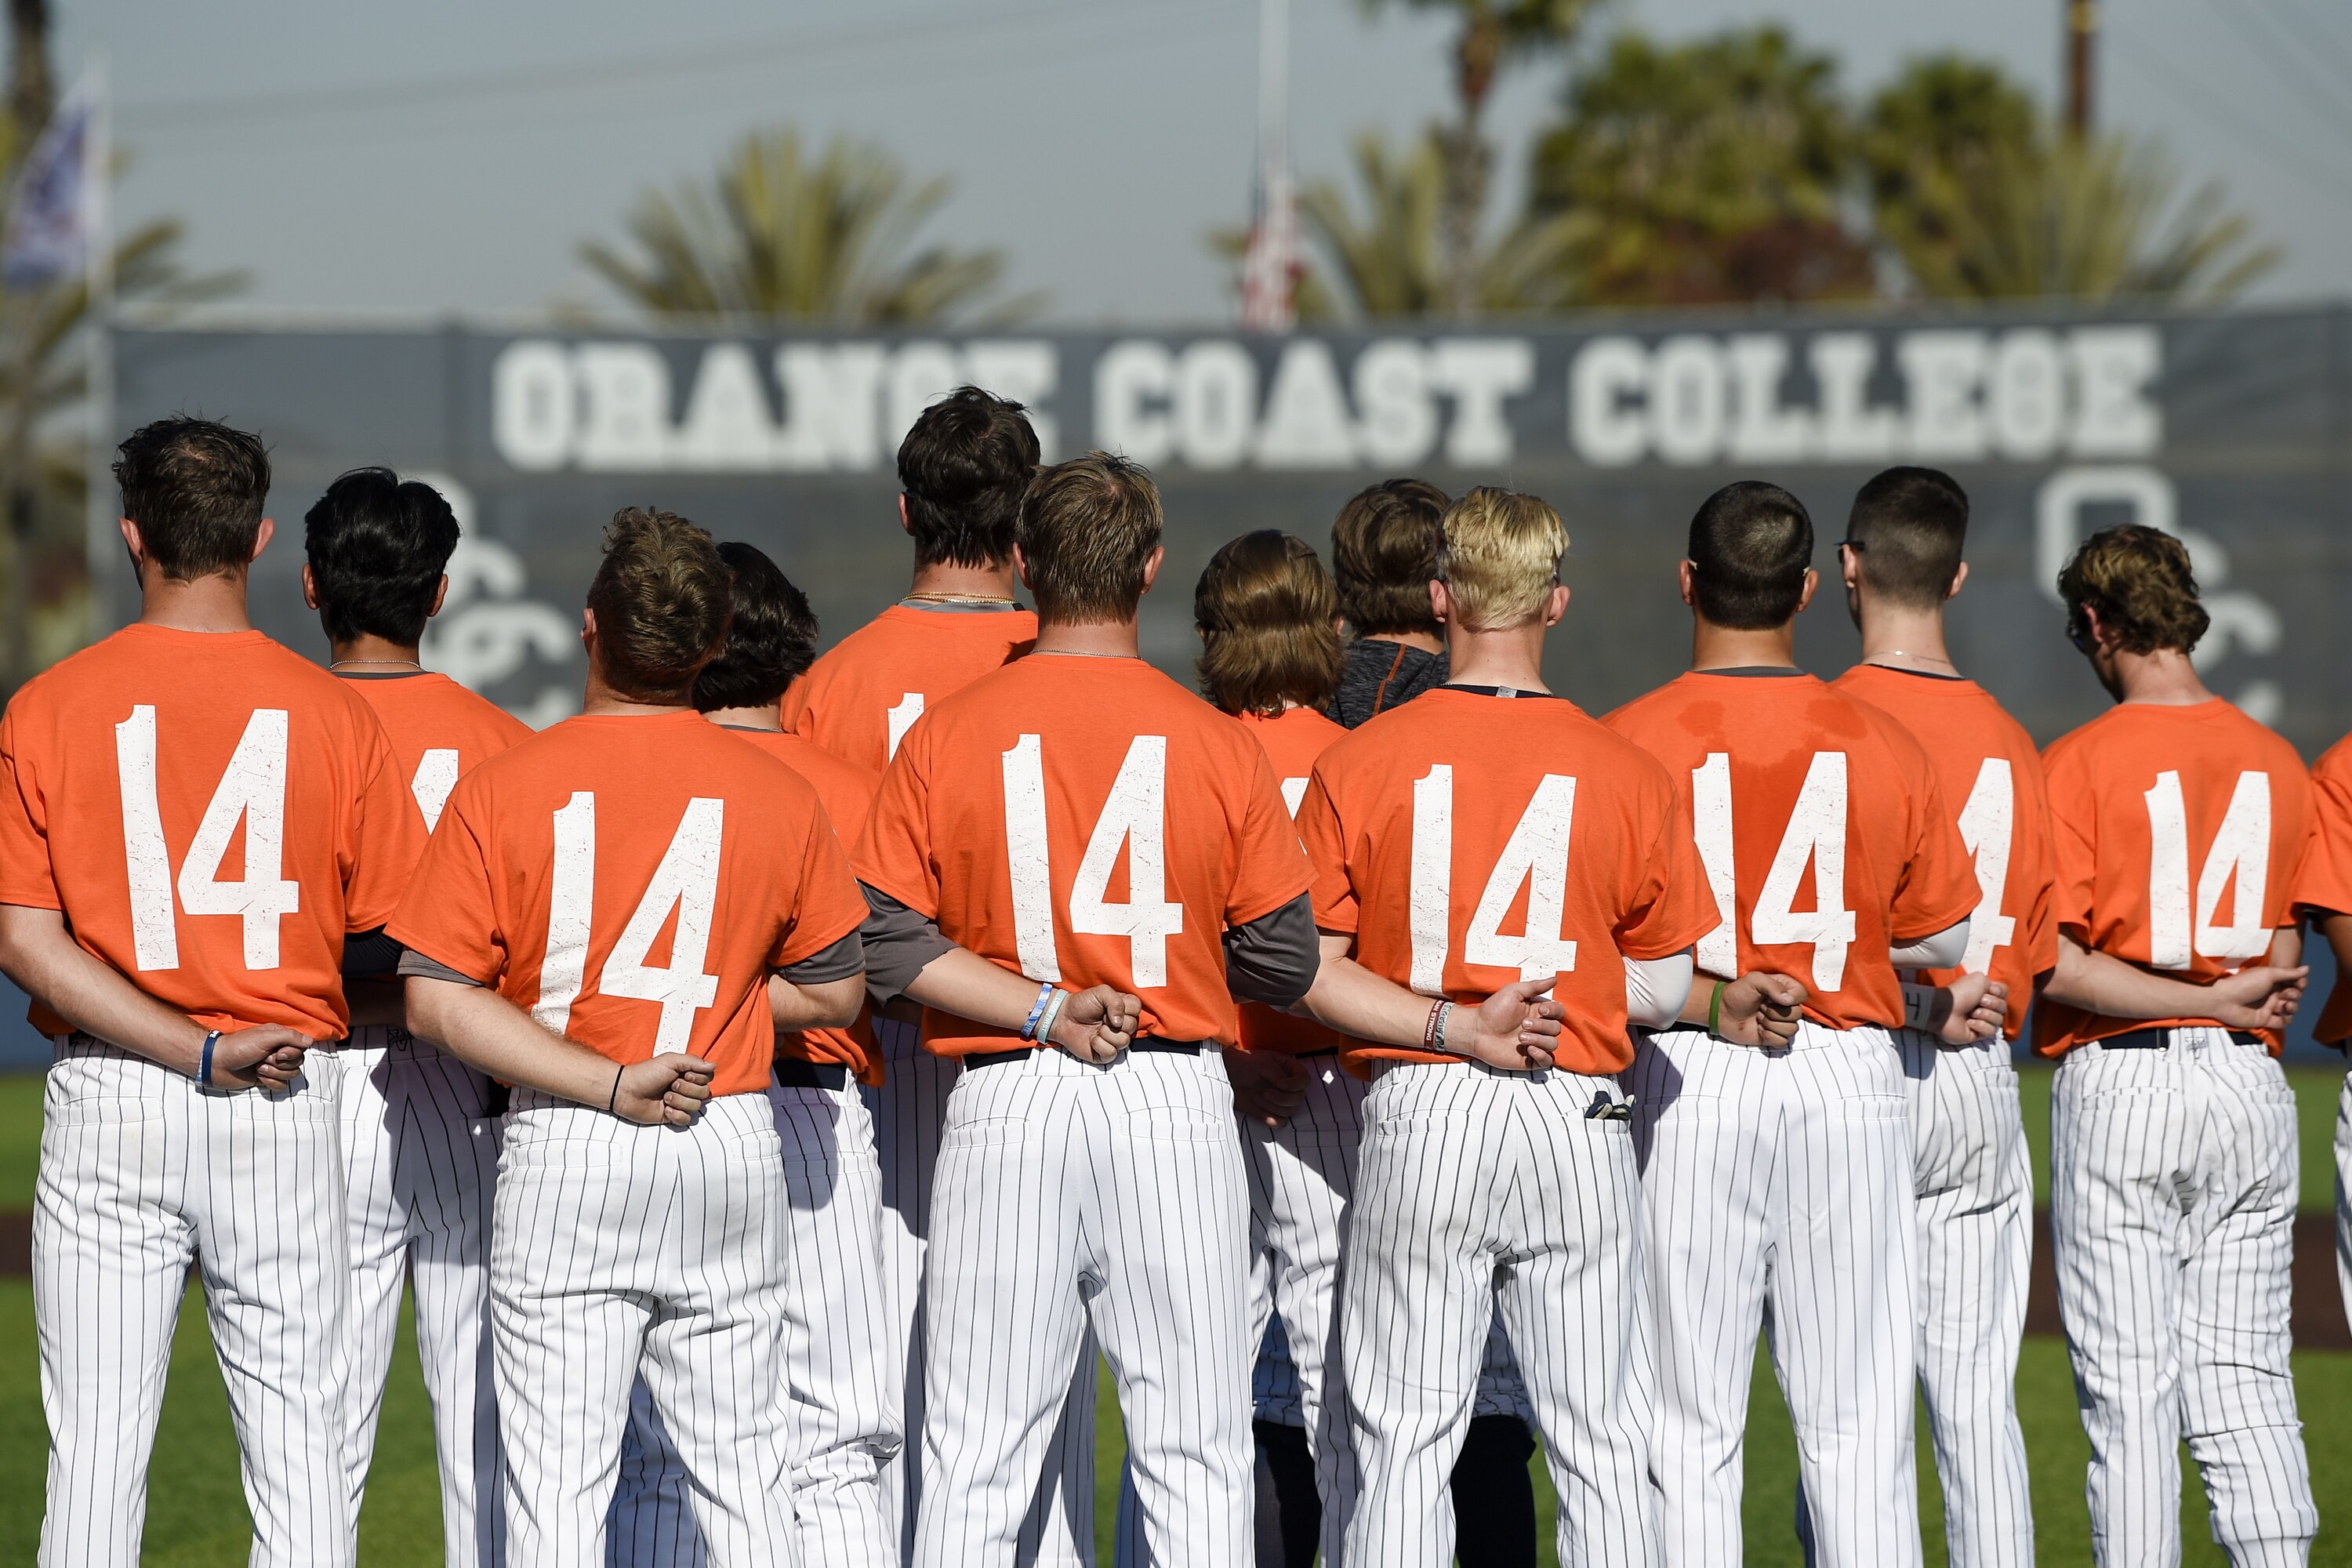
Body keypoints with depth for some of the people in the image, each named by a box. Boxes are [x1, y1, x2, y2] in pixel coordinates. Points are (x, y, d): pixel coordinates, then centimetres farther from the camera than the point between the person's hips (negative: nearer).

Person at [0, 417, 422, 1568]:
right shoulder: (332, 714, -1)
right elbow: (388, 937, 0)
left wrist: (197, 1051, -11)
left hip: (107, 1107, 0)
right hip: (288, 1107, 0)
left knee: (96, 1454, 2)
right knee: (299, 1451, 4)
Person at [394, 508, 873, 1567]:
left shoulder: (500, 791, -5)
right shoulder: (778, 798, 0)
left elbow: (439, 1000, -10)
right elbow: (834, 993, 8)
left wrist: (608, 1084, -11)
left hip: (561, 1159, -2)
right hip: (730, 1148, 2)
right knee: (741, 1481, 8)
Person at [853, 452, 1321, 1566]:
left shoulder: (946, 734, 0)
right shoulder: (1216, 744, -1)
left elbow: (884, 944, -5)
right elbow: (1283, 965, 2)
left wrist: (1039, 1006, -7)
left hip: (1004, 1104, 0)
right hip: (1175, 1103, 0)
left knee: (974, 1462, 2)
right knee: (1194, 1460, 4)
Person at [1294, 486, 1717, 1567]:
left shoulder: (1357, 765, -1)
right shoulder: (1628, 776, 0)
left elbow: (1311, 972, -5)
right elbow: (1663, 990, 4)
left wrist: (1453, 1024, -8)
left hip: (1419, 1116, 0)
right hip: (1578, 1115, 0)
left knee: (1405, 1441, 2)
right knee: (1601, 1446, 5)